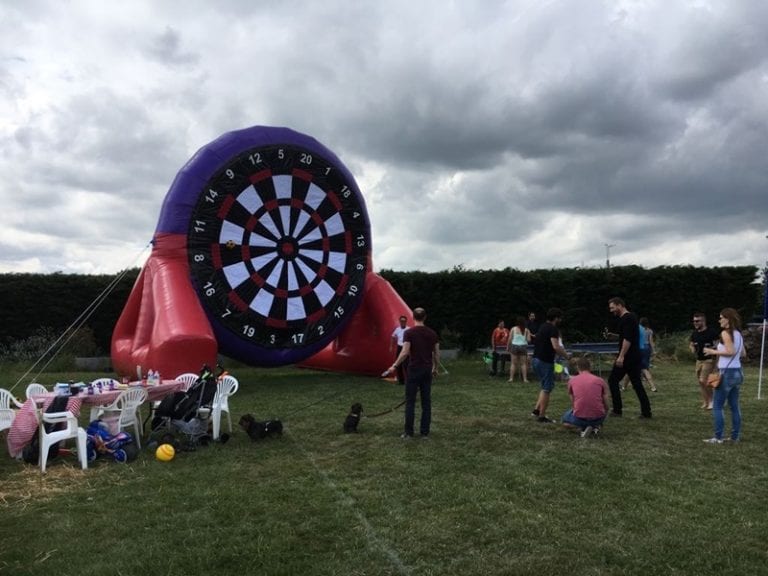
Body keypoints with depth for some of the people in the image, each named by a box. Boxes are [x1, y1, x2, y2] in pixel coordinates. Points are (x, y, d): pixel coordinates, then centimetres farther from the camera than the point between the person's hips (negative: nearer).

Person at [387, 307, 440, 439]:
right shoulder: (432, 333, 4)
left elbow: (405, 352, -16)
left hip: (414, 370, -4)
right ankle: (425, 432, 11)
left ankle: (408, 432, 6)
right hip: (427, 370, 4)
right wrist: (435, 368, 20)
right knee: (426, 402, 8)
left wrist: (394, 366, -7)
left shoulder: (409, 332, -9)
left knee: (410, 402, 3)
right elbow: (437, 354, 7)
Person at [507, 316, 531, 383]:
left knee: (513, 363, 4)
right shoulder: (526, 330, 0)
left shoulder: (513, 328, -2)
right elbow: (529, 340, -1)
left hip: (514, 346, -1)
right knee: (523, 363, 7)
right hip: (523, 346, 1)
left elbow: (510, 339, -3)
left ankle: (511, 378, 3)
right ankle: (525, 378, 6)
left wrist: (509, 346, 7)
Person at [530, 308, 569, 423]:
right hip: (545, 362, -9)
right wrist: (567, 356, -13)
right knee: (547, 389, 0)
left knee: (545, 387, 21)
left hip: (536, 359, 9)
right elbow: (556, 347, -26)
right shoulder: (553, 329, -14)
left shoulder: (543, 327, 14)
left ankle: (536, 410, 19)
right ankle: (542, 417, 5)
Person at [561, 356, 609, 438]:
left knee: (565, 419, 32)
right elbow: (606, 406, 17)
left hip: (580, 418, -2)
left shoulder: (572, 381, 9)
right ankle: (595, 426, 7)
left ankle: (583, 427, 1)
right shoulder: (600, 380, 9)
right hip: (598, 418, 2)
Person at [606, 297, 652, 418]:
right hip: (635, 357, 10)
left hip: (626, 358, -9)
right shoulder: (631, 317, 17)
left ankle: (617, 410, 3)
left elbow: (627, 339, -23)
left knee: (612, 381, 1)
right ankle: (646, 411, 8)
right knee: (637, 384, 10)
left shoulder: (627, 318, -15)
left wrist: (621, 356, -25)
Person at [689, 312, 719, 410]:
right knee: (700, 382, 9)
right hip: (699, 360, 7)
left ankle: (711, 400, 4)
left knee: (703, 380, -15)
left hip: (709, 360, -7)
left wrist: (711, 348, -27)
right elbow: (691, 345, 22)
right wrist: (693, 349, 1)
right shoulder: (694, 333, 9)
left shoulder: (711, 332, -11)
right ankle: (705, 402, 20)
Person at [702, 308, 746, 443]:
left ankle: (718, 437, -2)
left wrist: (713, 352, -12)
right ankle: (735, 436, 19)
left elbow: (731, 351, -23)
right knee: (734, 406, 14)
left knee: (717, 406, -2)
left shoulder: (725, 333, -14)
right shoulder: (738, 334, 11)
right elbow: (743, 354, 16)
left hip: (727, 373, -8)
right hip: (737, 372, 8)